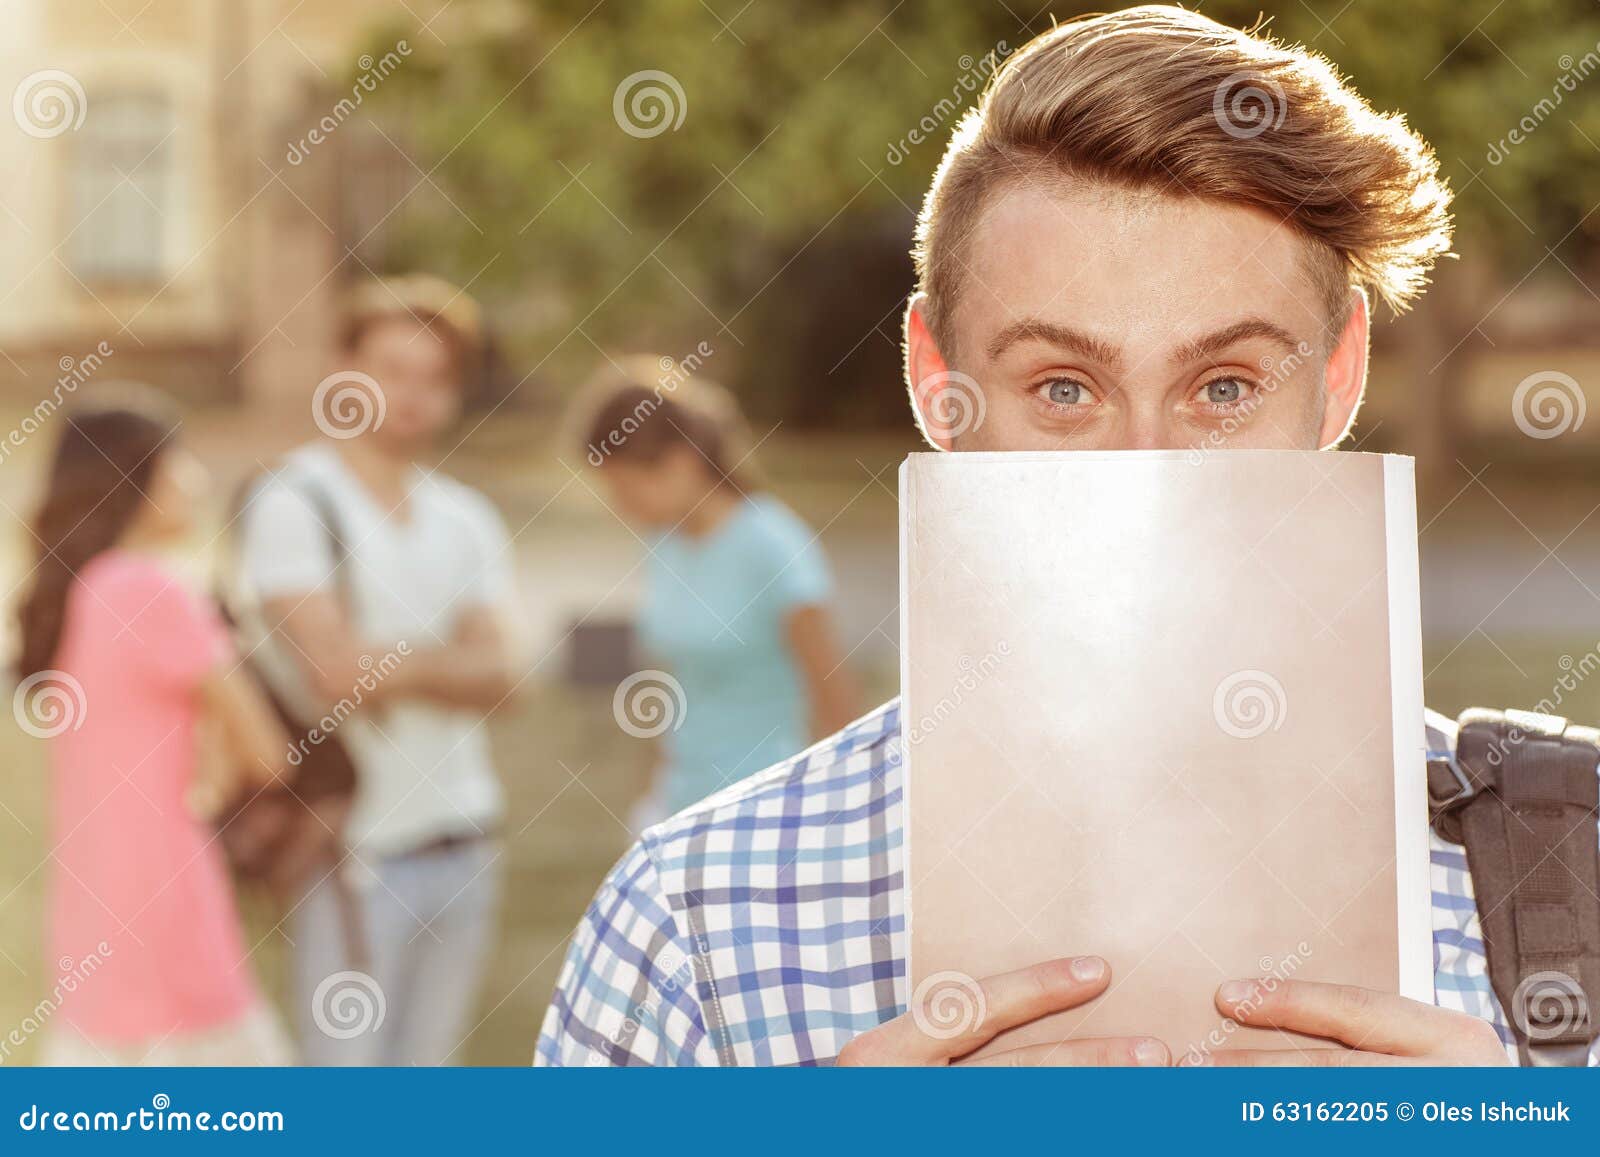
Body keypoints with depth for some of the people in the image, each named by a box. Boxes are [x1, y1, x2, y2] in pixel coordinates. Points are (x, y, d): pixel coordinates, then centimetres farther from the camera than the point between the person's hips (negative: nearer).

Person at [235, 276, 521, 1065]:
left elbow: (494, 675, 0)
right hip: (355, 846, -6)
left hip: (461, 845, 6)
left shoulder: (466, 520, 12)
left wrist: (389, 664, -14)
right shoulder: (294, 504, -6)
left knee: (425, 1064, 11)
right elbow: (331, 668, -16)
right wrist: (444, 660, -3)